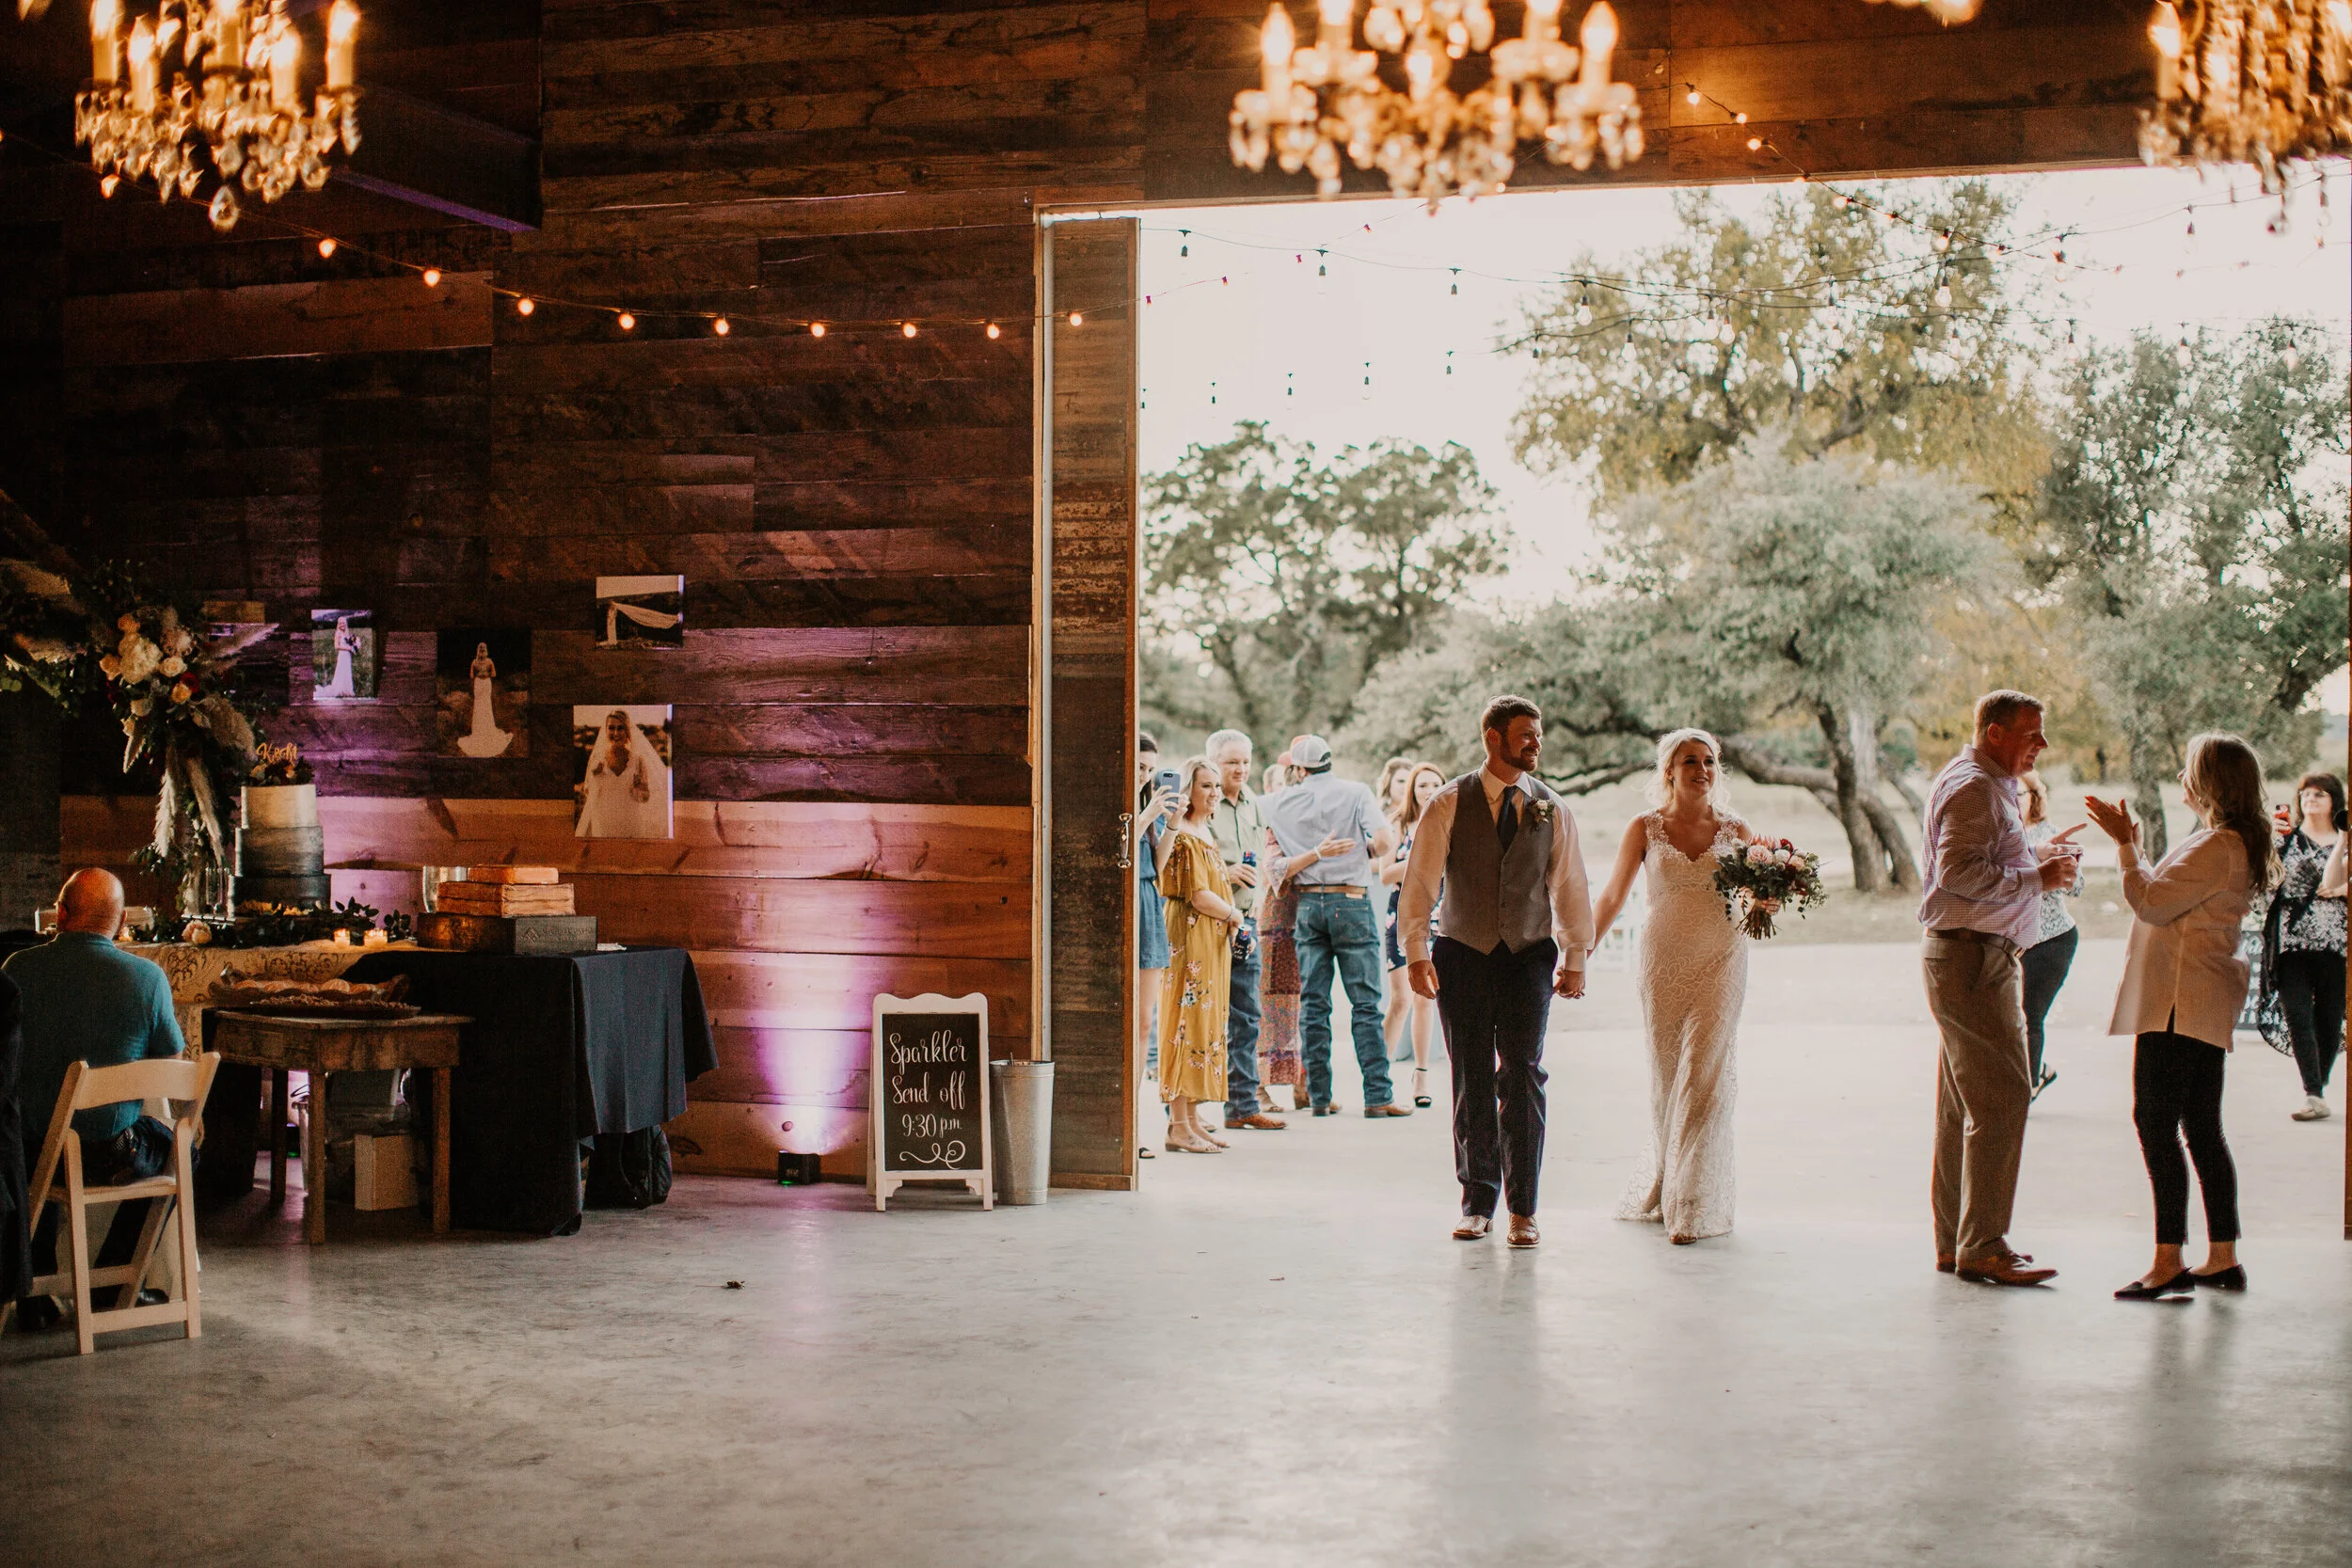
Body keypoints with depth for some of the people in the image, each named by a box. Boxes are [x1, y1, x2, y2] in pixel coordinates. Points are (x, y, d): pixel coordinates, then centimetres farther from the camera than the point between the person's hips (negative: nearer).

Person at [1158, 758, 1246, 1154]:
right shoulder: (1186, 838, -13)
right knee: (1188, 1022, -9)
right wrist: (1233, 914, -3)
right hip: (1191, 939, -10)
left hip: (1212, 943, 10)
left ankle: (1191, 1119, 14)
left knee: (1203, 1024, 10)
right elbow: (1200, 896, -18)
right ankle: (1178, 1126, -9)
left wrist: (1230, 916, 6)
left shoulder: (1205, 832, 17)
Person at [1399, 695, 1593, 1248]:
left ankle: (1522, 1208, 0)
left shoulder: (1551, 810, 7)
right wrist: (1416, 952, -7)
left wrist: (1576, 959, 10)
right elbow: (1420, 880, -1)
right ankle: (1477, 1202, 14)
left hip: (1529, 955, 1)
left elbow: (1570, 887, 12)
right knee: (1472, 1082, 4)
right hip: (1463, 955, -1)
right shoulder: (1450, 804, 1)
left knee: (1523, 1075, -7)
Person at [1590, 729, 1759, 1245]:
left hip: (1720, 960, 0)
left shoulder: (1735, 831, 6)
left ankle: (1690, 1207, -6)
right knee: (1666, 1081, 5)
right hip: (1663, 963, 0)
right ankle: (1665, 1192, 21)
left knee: (1703, 1078, -8)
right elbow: (1611, 898, 7)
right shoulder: (1645, 829, 4)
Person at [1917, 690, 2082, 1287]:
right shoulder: (1971, 787, -13)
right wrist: (2037, 876, -18)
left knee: (1965, 1103, 12)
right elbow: (1959, 871, -24)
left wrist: (2039, 855, 14)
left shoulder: (1993, 786, 21)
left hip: (1983, 957, 11)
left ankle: (1955, 1240, 18)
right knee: (2001, 1097, -13)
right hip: (1971, 955, -11)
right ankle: (1982, 1247, -11)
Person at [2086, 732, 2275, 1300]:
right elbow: (2168, 900, 22)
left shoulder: (2218, 846, -15)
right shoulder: (2235, 843, 18)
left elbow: (2154, 903, -19)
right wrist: (2132, 844, 23)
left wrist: (2125, 845, -10)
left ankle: (2168, 1261, -11)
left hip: (2181, 1003, -11)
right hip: (2203, 1004, 11)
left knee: (2155, 1122, -10)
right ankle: (2222, 1258, 15)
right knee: (2202, 1129, 12)